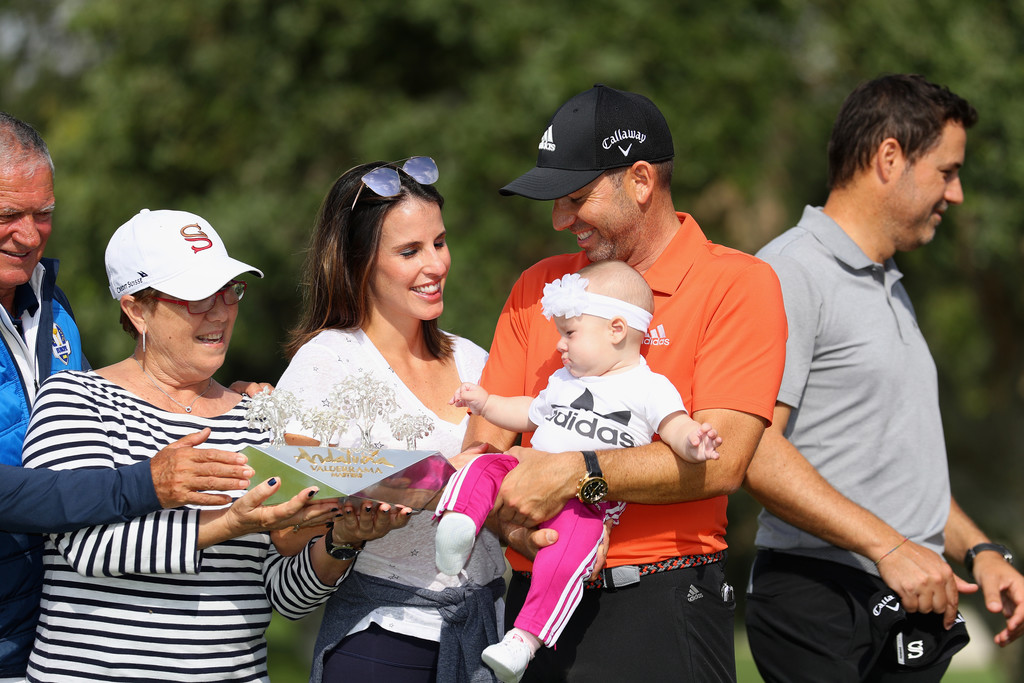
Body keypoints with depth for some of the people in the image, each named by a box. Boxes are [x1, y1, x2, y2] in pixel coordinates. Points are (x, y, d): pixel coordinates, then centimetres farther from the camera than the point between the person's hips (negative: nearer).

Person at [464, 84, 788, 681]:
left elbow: (719, 463, -15)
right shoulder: (539, 287, 13)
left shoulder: (738, 284, -4)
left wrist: (577, 471, -21)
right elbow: (485, 440, 7)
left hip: (661, 609, -4)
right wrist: (508, 510, -14)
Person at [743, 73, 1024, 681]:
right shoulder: (792, 273, -9)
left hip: (912, 602, 9)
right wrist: (888, 546, -22)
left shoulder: (891, 288, 23)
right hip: (822, 607, -9)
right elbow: (755, 453, -20)